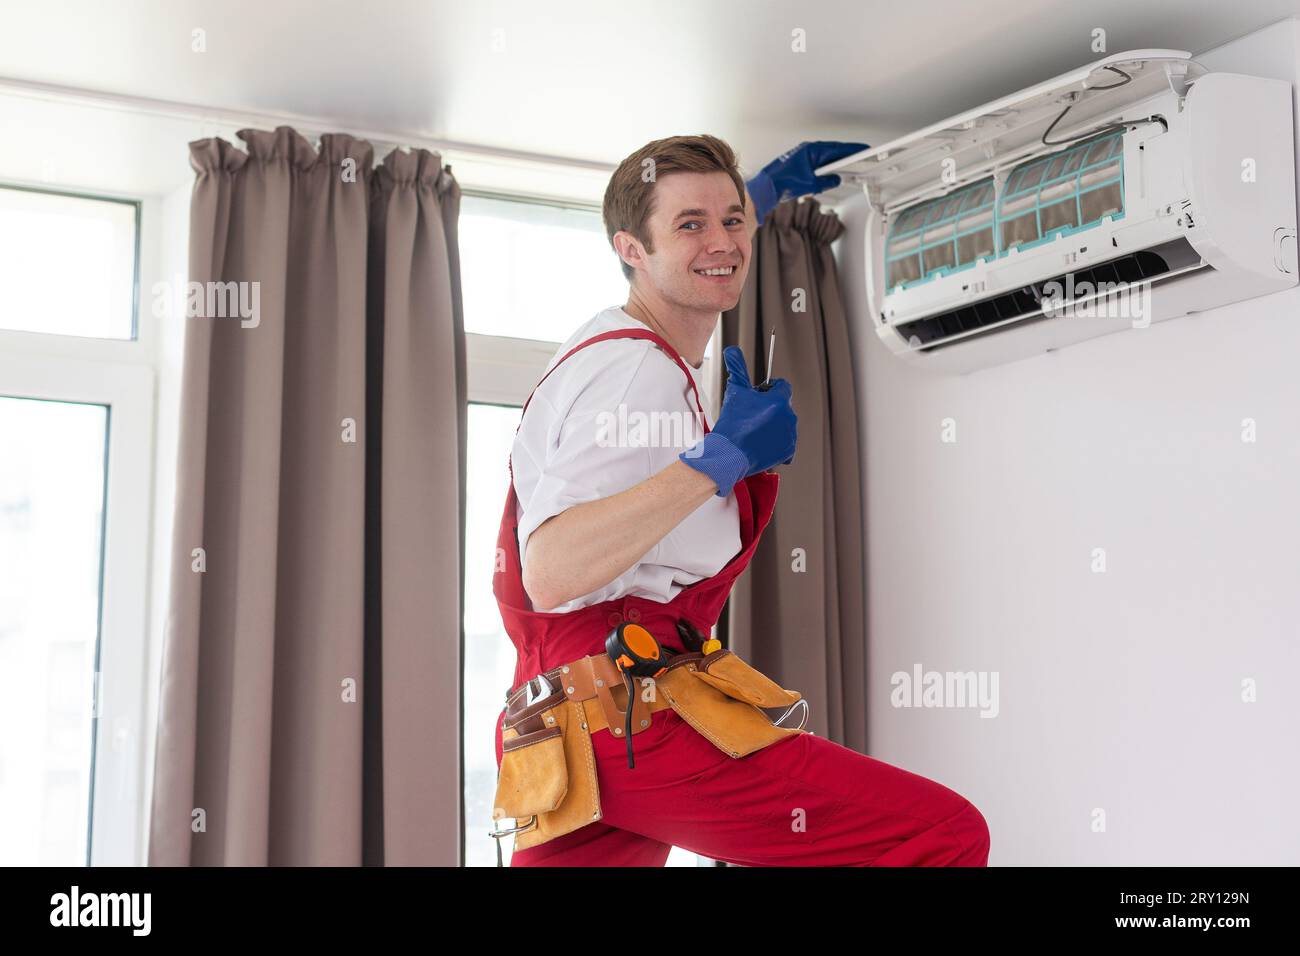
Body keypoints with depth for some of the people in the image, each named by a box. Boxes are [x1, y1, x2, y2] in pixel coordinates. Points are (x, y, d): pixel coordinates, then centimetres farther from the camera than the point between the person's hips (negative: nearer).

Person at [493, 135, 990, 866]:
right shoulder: (639, 372, -12)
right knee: (947, 835, -18)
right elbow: (551, 572, -26)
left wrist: (769, 187, 49)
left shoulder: (617, 341, 18)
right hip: (625, 719, -10)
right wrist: (723, 458, -25)